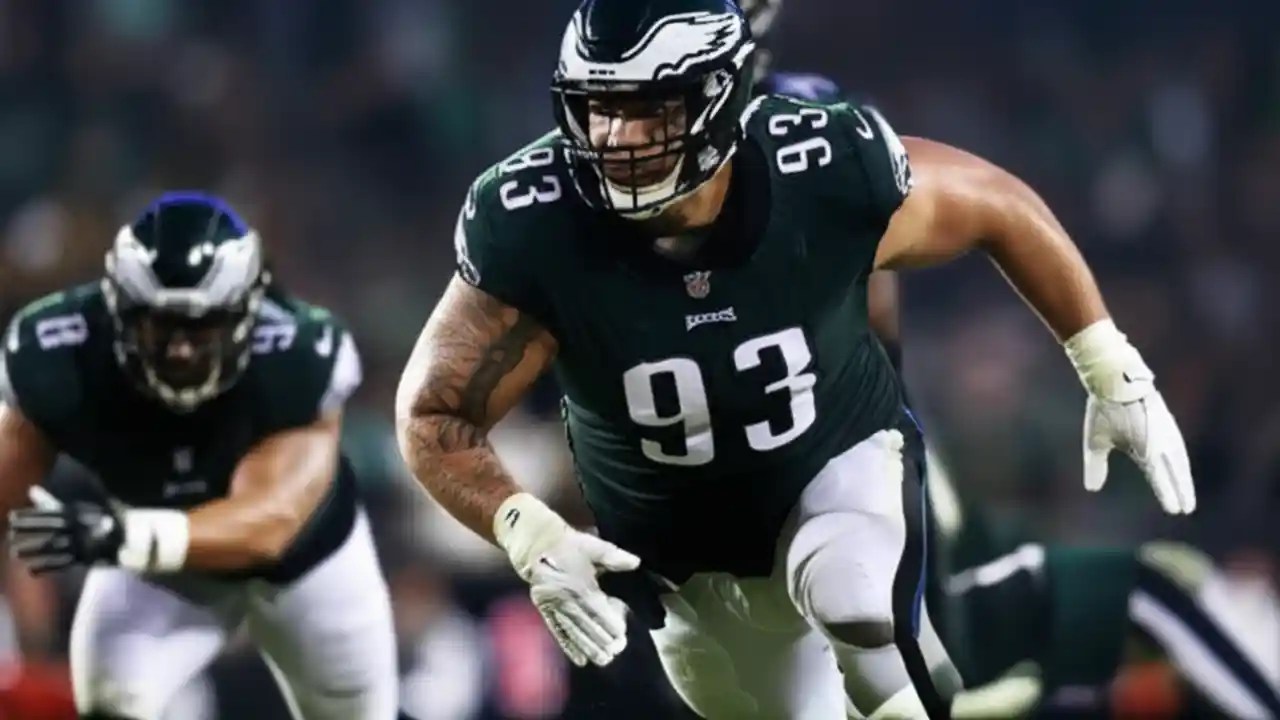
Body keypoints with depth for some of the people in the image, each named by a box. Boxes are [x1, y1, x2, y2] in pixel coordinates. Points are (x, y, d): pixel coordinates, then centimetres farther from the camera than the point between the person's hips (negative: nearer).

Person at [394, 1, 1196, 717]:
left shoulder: (829, 178, -29)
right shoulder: (534, 229, -30)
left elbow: (997, 207, -9)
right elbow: (435, 415, -19)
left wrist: (1115, 375, -6)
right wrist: (530, 536, -38)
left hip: (844, 462, -2)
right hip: (685, 564, 2)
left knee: (857, 604, -35)